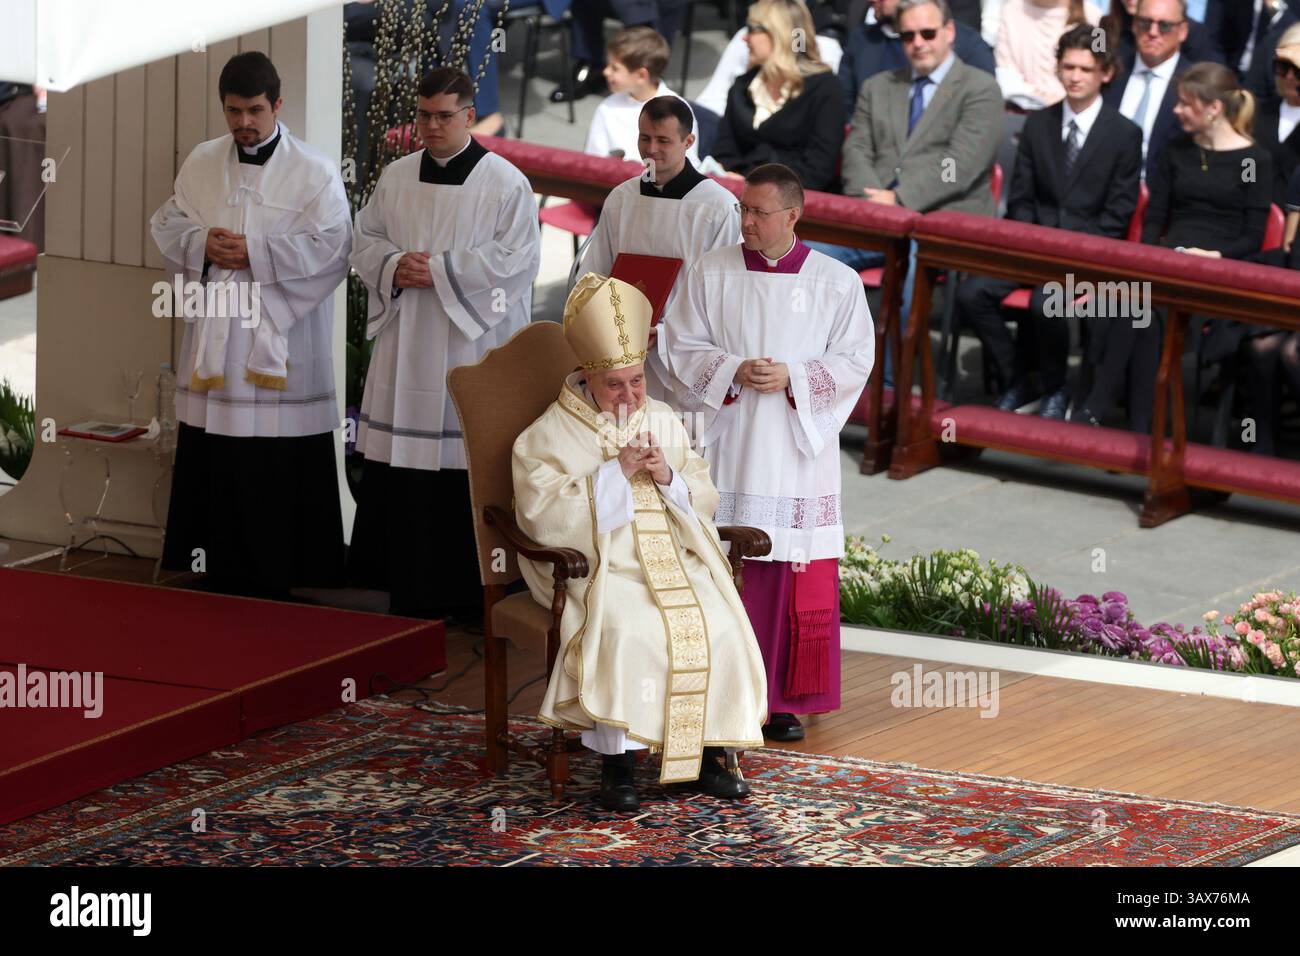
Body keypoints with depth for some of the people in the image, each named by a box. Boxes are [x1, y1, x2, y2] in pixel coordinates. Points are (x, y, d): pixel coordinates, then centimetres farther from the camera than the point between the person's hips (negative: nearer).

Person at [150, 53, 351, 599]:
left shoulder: (314, 172, -4)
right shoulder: (201, 164, 10)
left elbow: (331, 246, -11)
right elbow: (167, 226, 13)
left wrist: (254, 252, -16)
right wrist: (202, 243, -9)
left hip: (283, 341, -4)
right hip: (214, 335, 4)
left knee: (281, 471, -4)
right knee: (213, 467, 6)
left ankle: (273, 579, 4)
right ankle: (223, 578, 16)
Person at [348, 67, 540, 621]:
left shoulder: (505, 185, -3)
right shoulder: (396, 179, 12)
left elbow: (514, 262, -10)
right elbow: (365, 243, 15)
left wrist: (440, 271, -15)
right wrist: (394, 267, -7)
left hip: (472, 347, -4)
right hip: (405, 347, 4)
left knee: (468, 469, -4)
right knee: (399, 470, 3)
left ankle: (466, 594, 3)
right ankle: (407, 591, 10)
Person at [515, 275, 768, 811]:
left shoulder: (663, 421, 17)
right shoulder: (549, 436, 2)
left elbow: (704, 500, 17)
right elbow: (544, 517, -12)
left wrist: (668, 477, -6)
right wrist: (617, 473, -15)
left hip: (674, 561, 4)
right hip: (599, 570, -4)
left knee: (718, 625, -23)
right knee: (624, 632, -34)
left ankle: (707, 749, -13)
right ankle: (615, 759, -24)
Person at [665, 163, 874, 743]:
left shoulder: (836, 282, 1)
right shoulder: (711, 273, 3)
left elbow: (854, 360, 1)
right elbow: (683, 348, 3)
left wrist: (792, 378, -13)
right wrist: (733, 370, -14)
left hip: (798, 451, 0)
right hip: (728, 448, 0)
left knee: (799, 580, -1)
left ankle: (786, 699, 7)